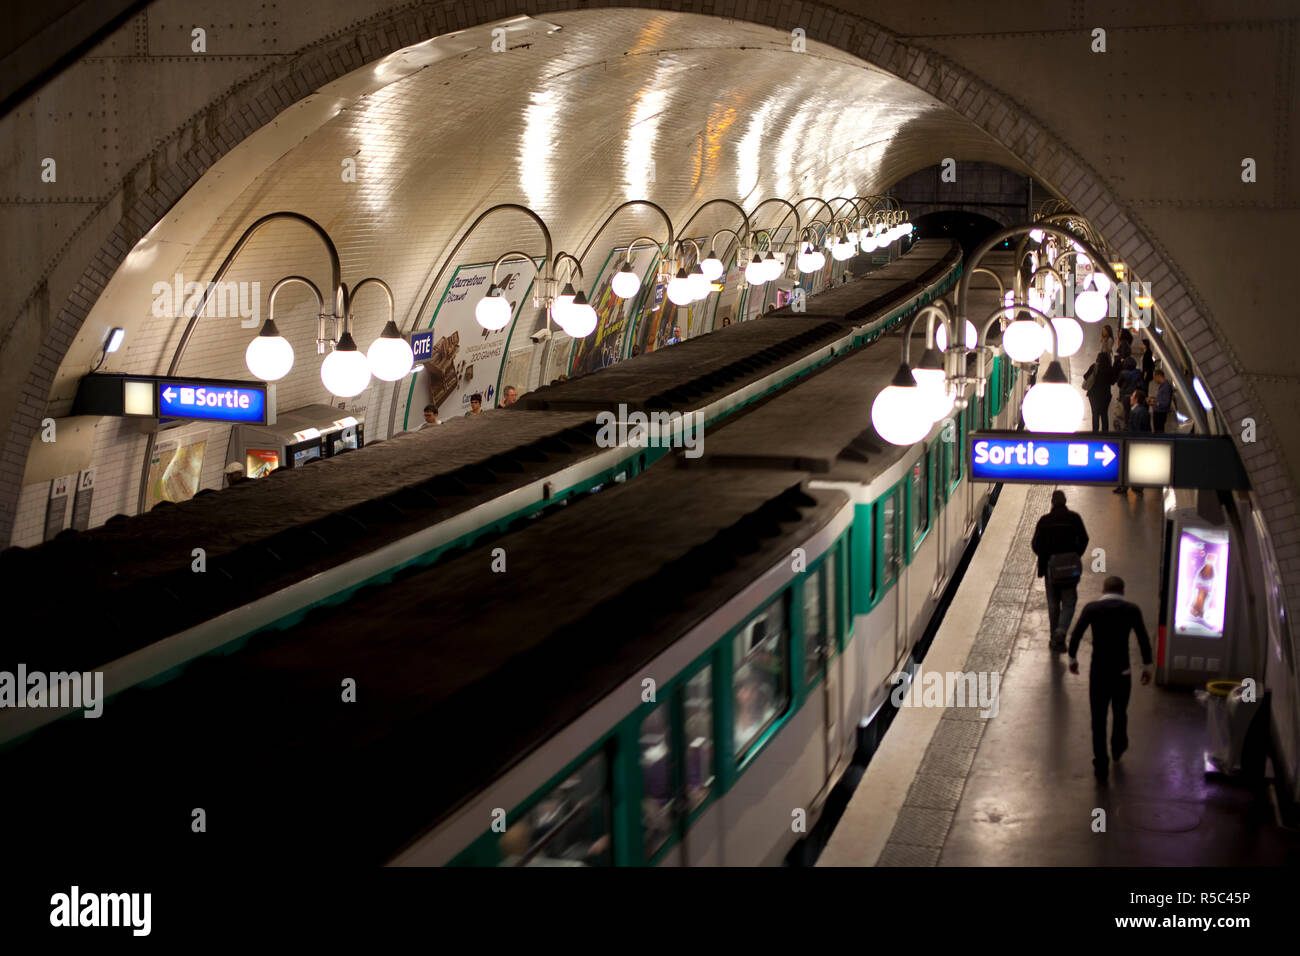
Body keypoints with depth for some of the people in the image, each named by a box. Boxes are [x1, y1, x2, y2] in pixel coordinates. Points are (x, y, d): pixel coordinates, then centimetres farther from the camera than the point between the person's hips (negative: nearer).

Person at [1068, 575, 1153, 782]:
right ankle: (1118, 748, 47)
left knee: (1098, 720, 8)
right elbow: (1144, 641, -2)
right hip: (1122, 672, 1)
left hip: (1098, 673, -1)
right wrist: (1147, 667, 10)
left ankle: (1101, 766, 8)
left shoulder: (1091, 608, -4)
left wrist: (1072, 658, 11)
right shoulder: (1132, 610, -3)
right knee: (1120, 713, 25)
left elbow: (1075, 636, -4)